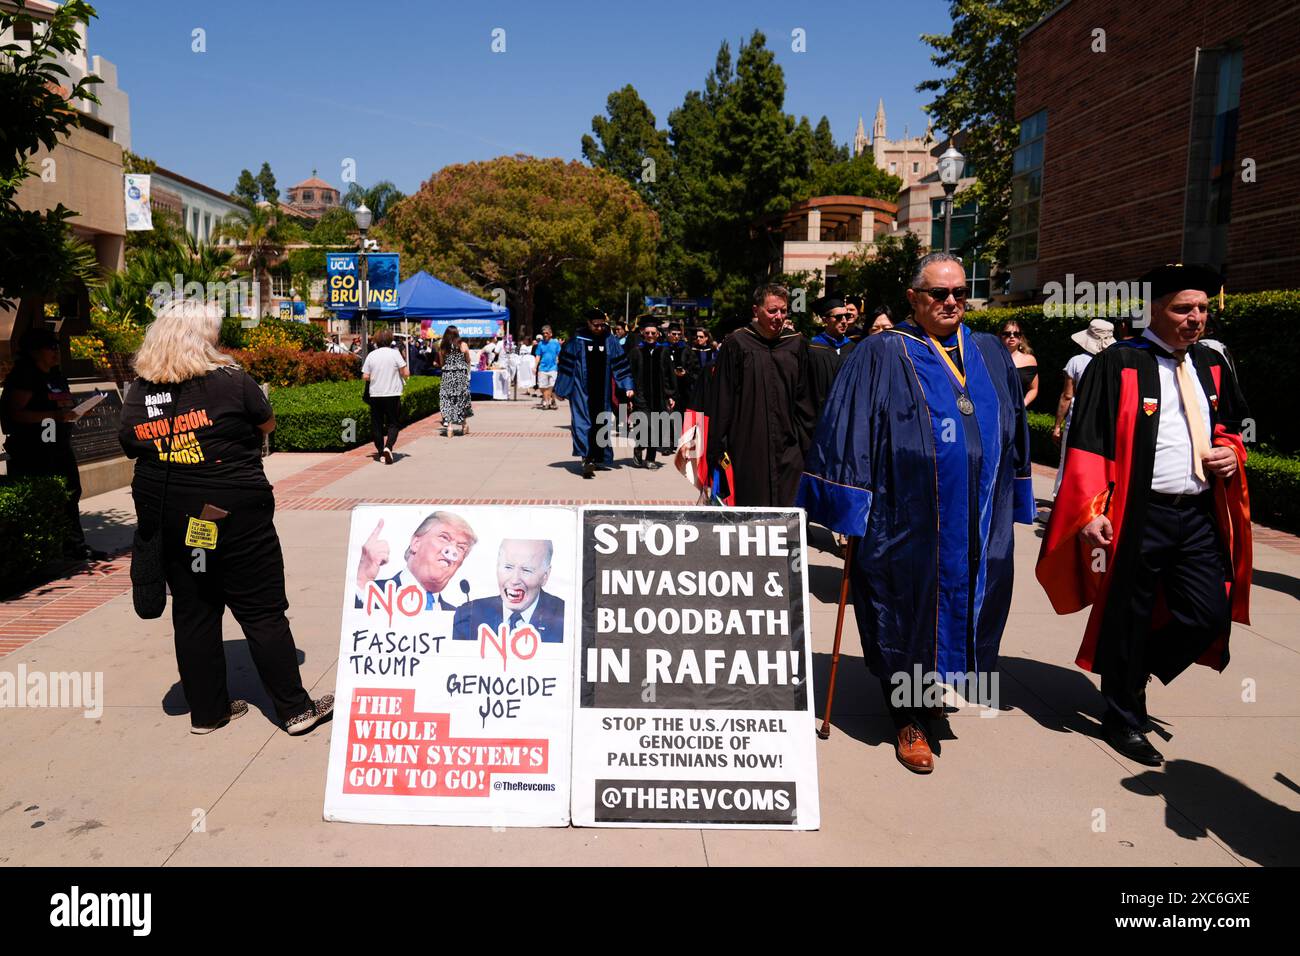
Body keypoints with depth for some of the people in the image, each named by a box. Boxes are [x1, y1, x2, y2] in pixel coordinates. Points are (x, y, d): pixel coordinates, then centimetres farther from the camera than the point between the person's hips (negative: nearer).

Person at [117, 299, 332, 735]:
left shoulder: (138, 392, 2)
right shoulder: (231, 380, -11)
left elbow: (132, 446, 13)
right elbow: (267, 424, 2)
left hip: (166, 516, 5)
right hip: (234, 514, -5)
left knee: (193, 612, 14)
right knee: (262, 612, 2)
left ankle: (207, 711, 23)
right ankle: (296, 708, 9)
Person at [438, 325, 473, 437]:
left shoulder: (442, 346, -1)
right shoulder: (463, 345, -2)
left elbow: (442, 362, 7)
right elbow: (468, 361, 7)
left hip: (447, 374, 0)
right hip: (461, 375, 0)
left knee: (447, 399, 3)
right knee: (462, 398, 13)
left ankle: (449, 426, -5)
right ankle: (464, 425, 21)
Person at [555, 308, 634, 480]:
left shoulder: (610, 341, 4)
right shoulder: (577, 341, -4)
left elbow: (620, 365, 6)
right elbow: (565, 365, 0)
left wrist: (628, 387, -2)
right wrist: (561, 389, 0)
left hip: (602, 391, 3)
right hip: (581, 390, -3)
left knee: (600, 424, 8)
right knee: (582, 422, -12)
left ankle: (596, 457, 20)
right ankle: (586, 459, -20)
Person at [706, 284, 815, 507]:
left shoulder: (796, 344, 7)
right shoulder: (737, 343, -2)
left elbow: (803, 397, 11)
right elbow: (722, 398, -2)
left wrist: (804, 442, 8)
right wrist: (719, 448, -5)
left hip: (787, 449, 3)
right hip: (747, 445, -3)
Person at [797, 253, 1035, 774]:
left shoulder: (992, 356, 12)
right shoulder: (882, 355, -4)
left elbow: (1013, 433, 18)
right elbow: (849, 434, -8)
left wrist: (1010, 502, 15)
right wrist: (848, 509, -12)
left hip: (981, 523, 5)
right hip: (909, 523, -5)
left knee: (969, 607, 13)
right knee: (909, 611, 5)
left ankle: (934, 687, 39)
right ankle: (910, 720, 23)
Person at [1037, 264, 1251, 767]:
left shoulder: (1212, 365, 12)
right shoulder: (1118, 364, -8)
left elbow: (1233, 424, 26)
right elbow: (1087, 441, -12)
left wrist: (1232, 452, 2)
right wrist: (1091, 511, -19)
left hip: (1201, 514, 6)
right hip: (1137, 515, -6)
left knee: (1211, 614, 3)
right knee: (1128, 618, 5)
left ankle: (1136, 672, 30)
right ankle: (1123, 718, 24)